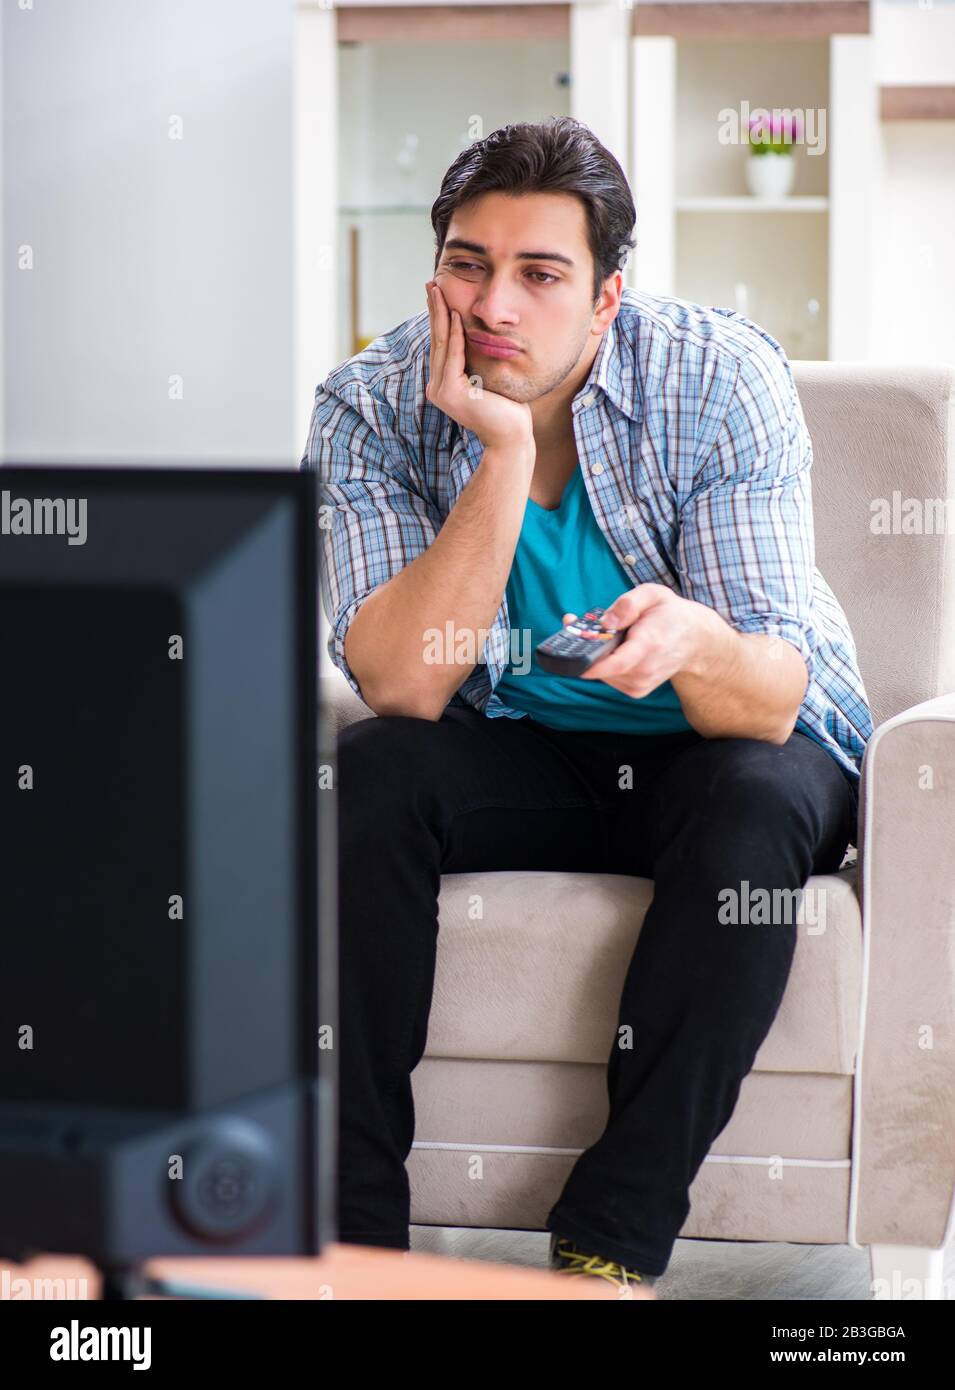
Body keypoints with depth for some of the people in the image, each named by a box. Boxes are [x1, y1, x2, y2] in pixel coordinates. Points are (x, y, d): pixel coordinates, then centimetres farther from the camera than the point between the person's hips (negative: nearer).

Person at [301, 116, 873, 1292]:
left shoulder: (721, 380, -22)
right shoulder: (370, 407, -16)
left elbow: (770, 702, -28)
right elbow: (403, 688, -27)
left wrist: (692, 644, -52)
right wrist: (506, 452, -33)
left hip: (732, 740, -2)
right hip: (517, 747, 2)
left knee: (753, 807, -34)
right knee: (361, 777, -27)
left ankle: (609, 1245, -27)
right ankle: (351, 1219, -20)